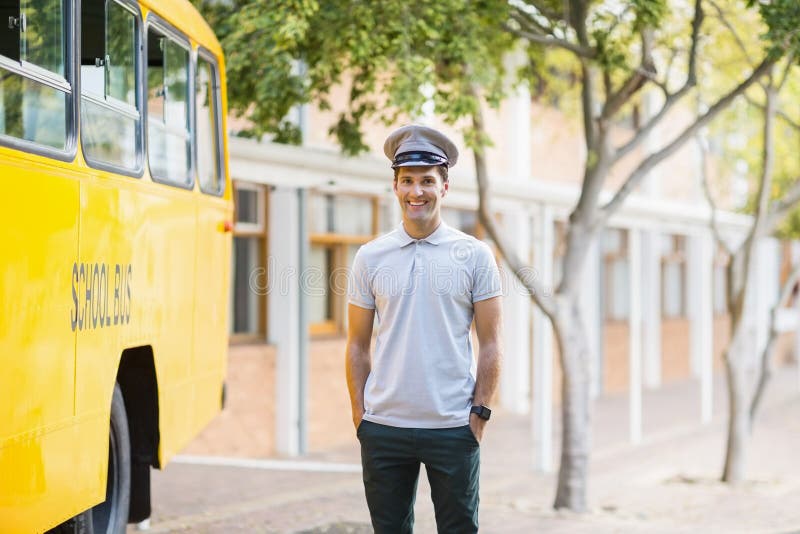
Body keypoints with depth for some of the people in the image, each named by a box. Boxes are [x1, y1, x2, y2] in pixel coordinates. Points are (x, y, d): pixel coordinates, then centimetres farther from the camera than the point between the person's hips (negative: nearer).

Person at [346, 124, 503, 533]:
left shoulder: (475, 255, 1)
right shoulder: (370, 257, 5)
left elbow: (490, 345, 2)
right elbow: (358, 346, 8)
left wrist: (480, 414, -3)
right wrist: (360, 416, 3)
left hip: (453, 428, -2)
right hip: (384, 427, 2)